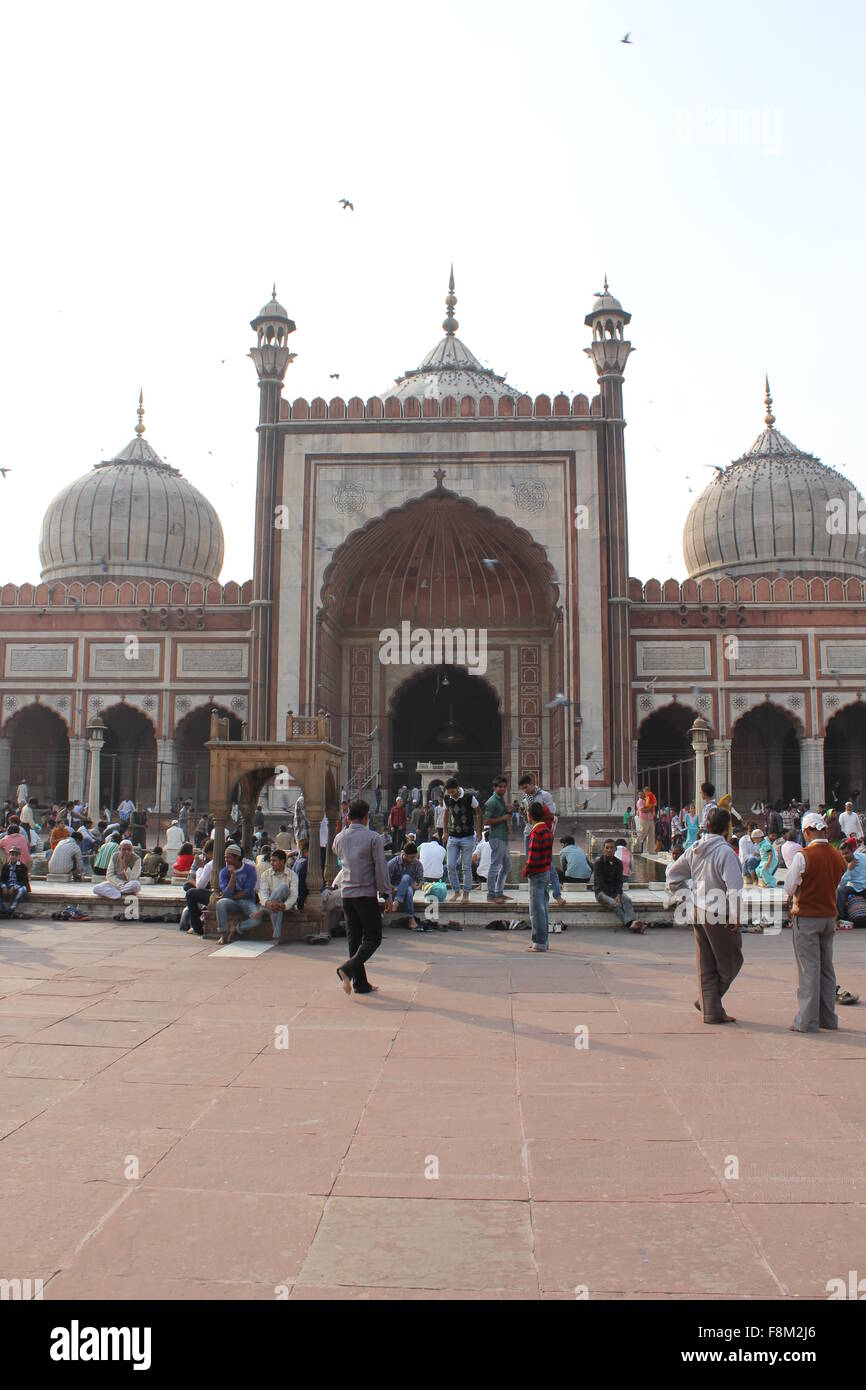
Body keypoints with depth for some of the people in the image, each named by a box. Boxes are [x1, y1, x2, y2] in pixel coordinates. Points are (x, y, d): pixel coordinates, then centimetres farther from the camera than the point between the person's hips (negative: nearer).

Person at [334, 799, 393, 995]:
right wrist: (387, 893, -3)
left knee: (354, 938, 11)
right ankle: (348, 968, -16)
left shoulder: (339, 838, 5)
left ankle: (361, 983, 13)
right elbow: (381, 868, -11)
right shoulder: (373, 838, -10)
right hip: (366, 894, -6)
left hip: (346, 893, 6)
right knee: (373, 938, 3)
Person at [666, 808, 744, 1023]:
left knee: (706, 965, 13)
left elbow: (672, 872, 16)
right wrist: (735, 916, -17)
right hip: (719, 916, -7)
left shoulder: (694, 850, 6)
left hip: (698, 911, 7)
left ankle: (711, 1010, 17)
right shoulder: (725, 851, -18)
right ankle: (707, 1004, 11)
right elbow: (734, 887, -23)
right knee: (730, 961, 10)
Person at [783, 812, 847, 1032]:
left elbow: (789, 887, -11)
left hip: (806, 917, -5)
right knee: (826, 968, 14)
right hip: (830, 916, 6)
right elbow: (835, 884, 13)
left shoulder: (803, 856, -17)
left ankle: (807, 1021, 2)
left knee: (809, 969, -1)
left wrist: (792, 895, 12)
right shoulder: (837, 856, 0)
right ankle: (828, 1017, 21)